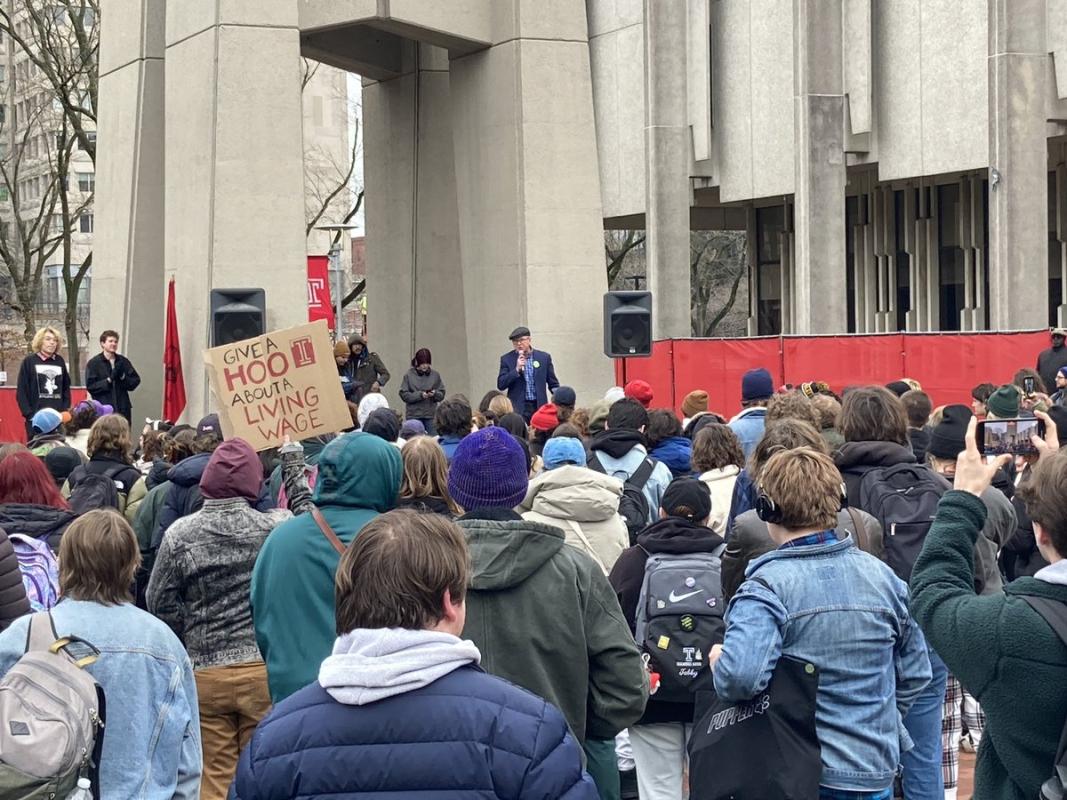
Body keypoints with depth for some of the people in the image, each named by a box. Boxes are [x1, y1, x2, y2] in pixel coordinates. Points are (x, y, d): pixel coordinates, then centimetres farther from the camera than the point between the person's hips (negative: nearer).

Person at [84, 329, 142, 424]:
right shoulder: (94, 363, 1)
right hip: (102, 408, -3)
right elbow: (90, 386, -6)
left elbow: (136, 380, 8)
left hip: (123, 409, 3)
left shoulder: (123, 362, 10)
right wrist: (109, 380, -15)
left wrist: (123, 377, -10)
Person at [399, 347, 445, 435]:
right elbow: (404, 395, -5)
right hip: (414, 416, -1)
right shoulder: (409, 375, -1)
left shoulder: (435, 375, 5)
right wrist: (420, 395, -17)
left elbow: (442, 395, 7)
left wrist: (435, 394, -15)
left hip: (431, 415, 1)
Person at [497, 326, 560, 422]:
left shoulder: (544, 357, 6)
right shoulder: (507, 359, 4)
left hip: (539, 407, 1)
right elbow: (500, 385, -3)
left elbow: (553, 384, 12)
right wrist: (517, 369, -12)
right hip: (518, 408, -1)